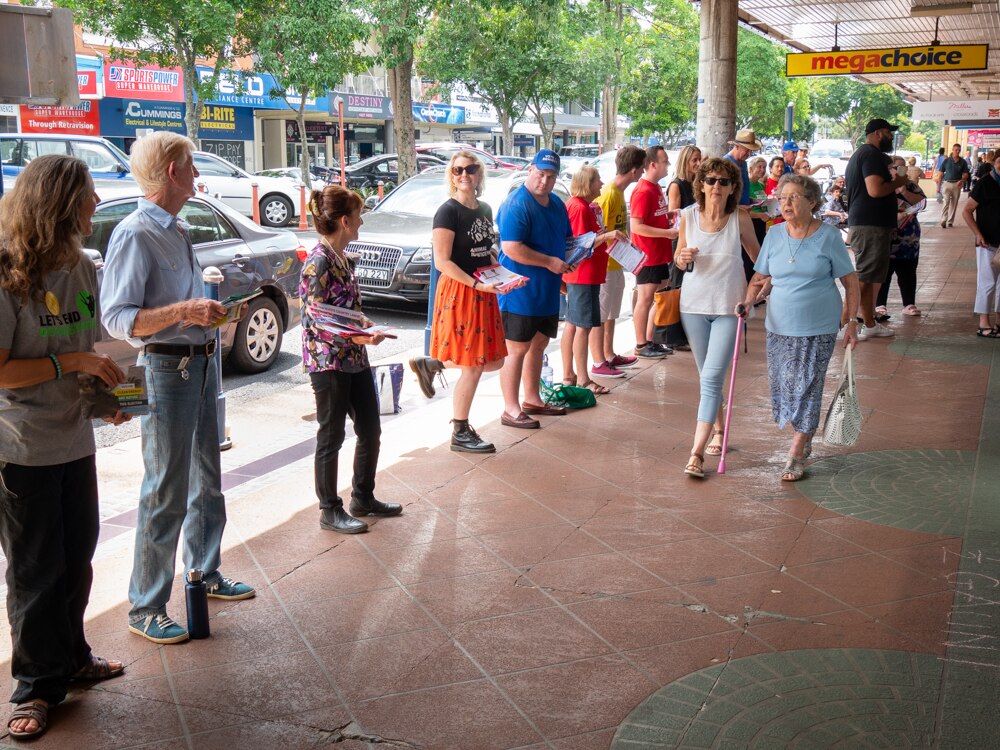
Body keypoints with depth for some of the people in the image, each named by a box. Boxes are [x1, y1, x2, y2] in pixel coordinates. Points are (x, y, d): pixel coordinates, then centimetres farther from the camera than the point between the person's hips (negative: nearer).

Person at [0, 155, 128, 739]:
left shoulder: (82, 269, 4)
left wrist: (105, 388, -2)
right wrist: (71, 363, -23)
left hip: (75, 440, 7)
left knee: (77, 557, 17)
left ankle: (71, 656, 37)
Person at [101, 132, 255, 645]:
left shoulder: (177, 231, 11)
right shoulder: (135, 233, -17)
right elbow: (116, 319, -23)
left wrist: (209, 309, 9)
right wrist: (182, 311, -32)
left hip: (200, 366, 9)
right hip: (166, 371, -9)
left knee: (207, 482, 20)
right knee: (166, 493, -3)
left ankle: (205, 573, 38)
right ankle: (145, 609, 10)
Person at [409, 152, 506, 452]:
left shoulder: (485, 209, 11)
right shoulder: (448, 211, -12)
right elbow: (442, 262, -18)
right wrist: (477, 284, -24)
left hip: (483, 291, 8)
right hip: (458, 291, -8)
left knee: (493, 361, 11)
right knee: (473, 368, -3)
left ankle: (430, 364, 27)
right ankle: (460, 434, 10)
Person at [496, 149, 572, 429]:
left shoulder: (556, 203, 11)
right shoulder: (516, 204, -17)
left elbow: (564, 238, 25)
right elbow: (511, 248, -25)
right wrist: (549, 262, -23)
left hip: (548, 291, 9)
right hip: (520, 293, -9)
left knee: (538, 344, 18)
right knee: (517, 349, -3)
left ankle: (532, 399, 32)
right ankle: (511, 410, 4)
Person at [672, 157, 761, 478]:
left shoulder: (741, 218, -8)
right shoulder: (688, 216, -3)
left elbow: (757, 256, 6)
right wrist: (682, 258, -12)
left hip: (728, 306, -3)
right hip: (694, 304, 3)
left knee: (712, 379, -11)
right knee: (708, 377, 15)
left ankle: (696, 454, -13)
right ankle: (717, 431, 35)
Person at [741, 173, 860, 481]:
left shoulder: (828, 237, -6)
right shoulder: (774, 235, 4)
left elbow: (850, 282, 0)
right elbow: (760, 277, 11)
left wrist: (851, 322, -4)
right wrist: (748, 300, -8)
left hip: (818, 328, -4)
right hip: (779, 327, 4)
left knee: (807, 387, -3)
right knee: (781, 387, 8)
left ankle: (796, 456, 7)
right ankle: (804, 438, 31)